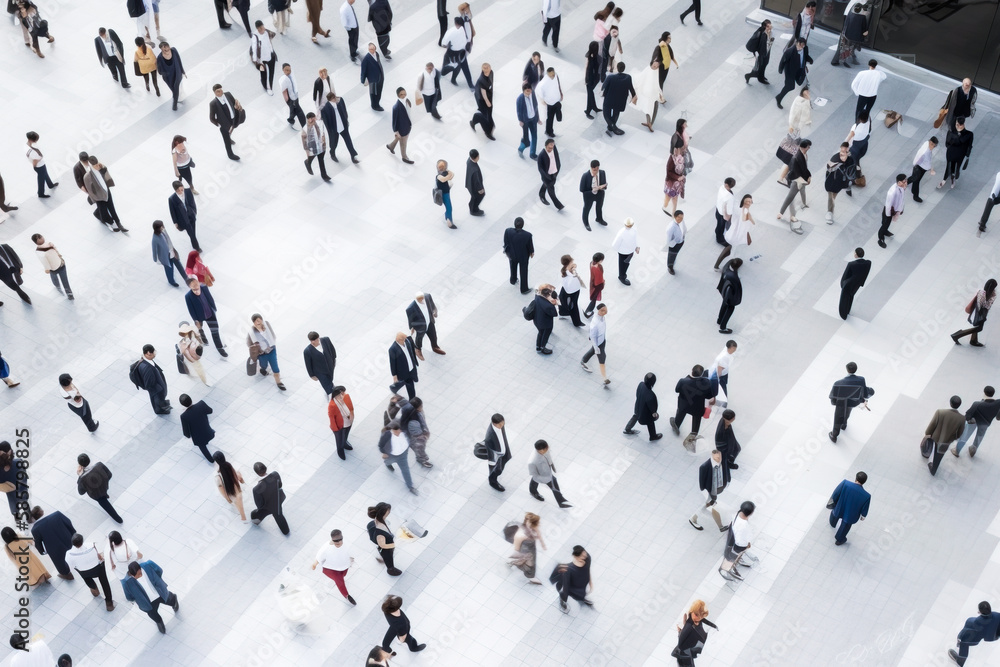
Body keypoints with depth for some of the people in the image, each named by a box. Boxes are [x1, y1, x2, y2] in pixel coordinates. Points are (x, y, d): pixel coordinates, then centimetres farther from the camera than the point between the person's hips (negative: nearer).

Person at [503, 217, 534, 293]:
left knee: (513, 268, 33)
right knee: (523, 272, 22)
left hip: (512, 254, 2)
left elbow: (506, 243, -13)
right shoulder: (527, 235, -35)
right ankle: (524, 289, 40)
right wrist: (531, 252, 7)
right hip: (523, 256, -2)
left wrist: (506, 251, 8)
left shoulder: (508, 231, -31)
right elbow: (530, 245, -16)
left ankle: (513, 280, 61)